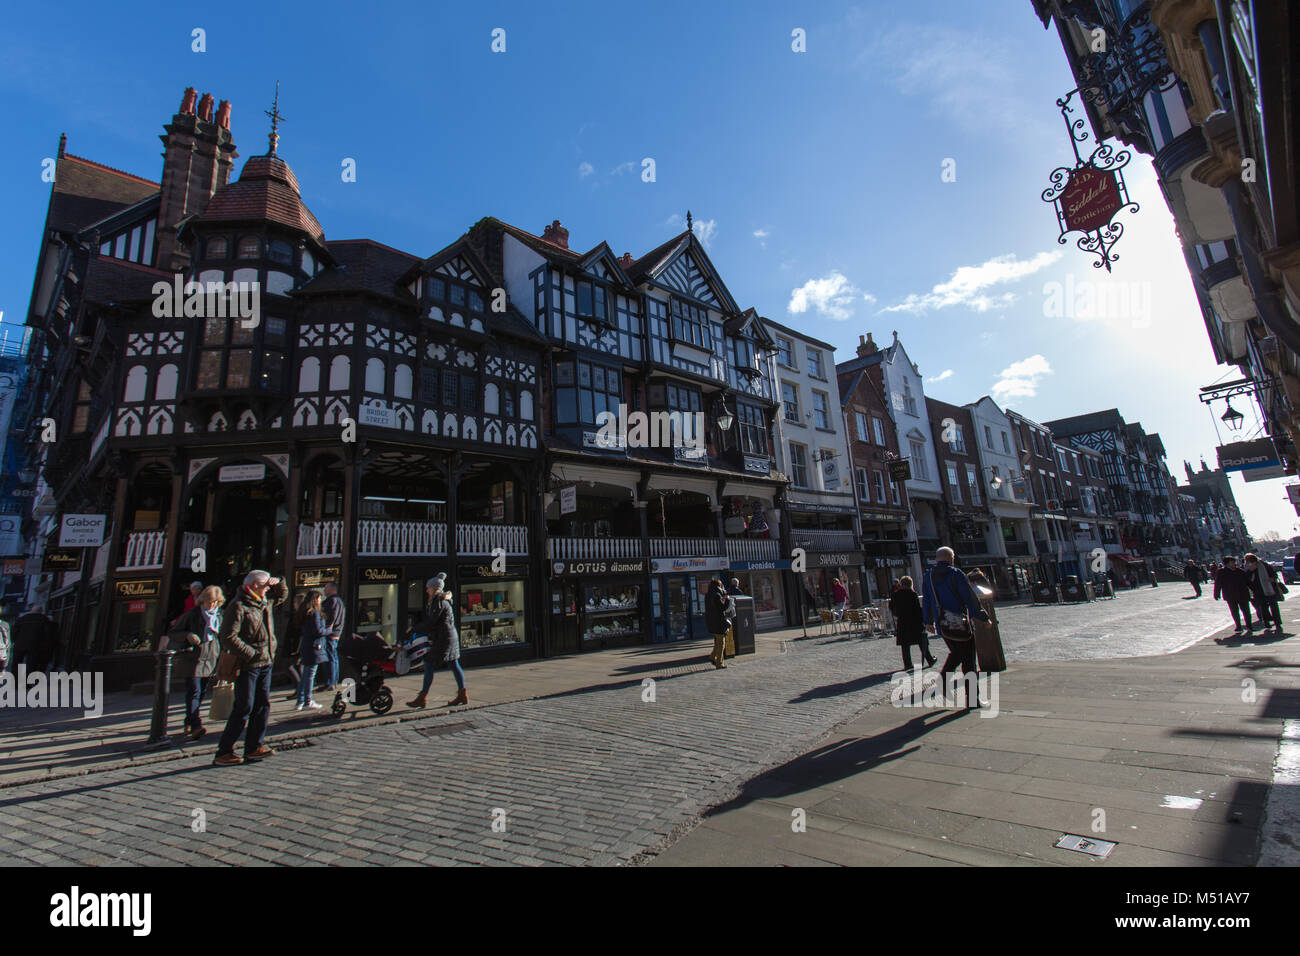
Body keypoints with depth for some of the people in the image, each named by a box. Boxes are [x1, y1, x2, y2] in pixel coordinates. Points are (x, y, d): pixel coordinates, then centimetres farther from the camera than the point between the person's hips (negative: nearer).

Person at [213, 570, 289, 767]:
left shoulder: (266, 601, 10)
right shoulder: (238, 606, -14)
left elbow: (282, 596, 32)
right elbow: (228, 637, -19)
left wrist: (278, 582, 12)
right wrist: (252, 654, -19)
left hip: (265, 663, 8)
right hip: (248, 665, -8)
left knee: (263, 705, 10)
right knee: (244, 708, -3)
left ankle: (254, 747, 19)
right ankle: (223, 752, 11)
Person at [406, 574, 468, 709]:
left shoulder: (440, 603, -15)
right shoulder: (442, 601, 16)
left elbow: (430, 622, -15)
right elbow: (428, 618, 23)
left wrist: (413, 628, -4)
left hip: (443, 639, -10)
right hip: (451, 637, 10)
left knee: (429, 666, -2)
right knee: (454, 665, 10)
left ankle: (422, 698, 6)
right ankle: (463, 694, 13)